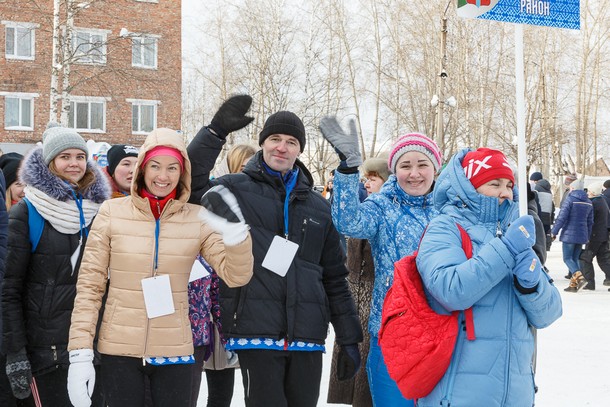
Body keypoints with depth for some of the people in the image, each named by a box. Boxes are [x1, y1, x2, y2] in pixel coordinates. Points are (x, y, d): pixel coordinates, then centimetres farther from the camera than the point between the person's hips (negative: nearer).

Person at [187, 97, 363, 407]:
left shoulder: (318, 206, 15)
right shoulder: (235, 189, 5)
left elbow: (335, 278, 17)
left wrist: (349, 340, 14)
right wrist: (216, 131, -18)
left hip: (307, 336, 4)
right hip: (255, 333, -4)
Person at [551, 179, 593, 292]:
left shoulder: (569, 199, -9)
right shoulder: (588, 202, 11)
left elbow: (561, 217, -13)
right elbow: (590, 222, 16)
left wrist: (554, 231, -6)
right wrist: (587, 236, 23)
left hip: (569, 234, -6)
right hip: (582, 235, 6)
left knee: (567, 258, -3)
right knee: (575, 258, 13)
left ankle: (580, 277, -24)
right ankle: (574, 284, 9)